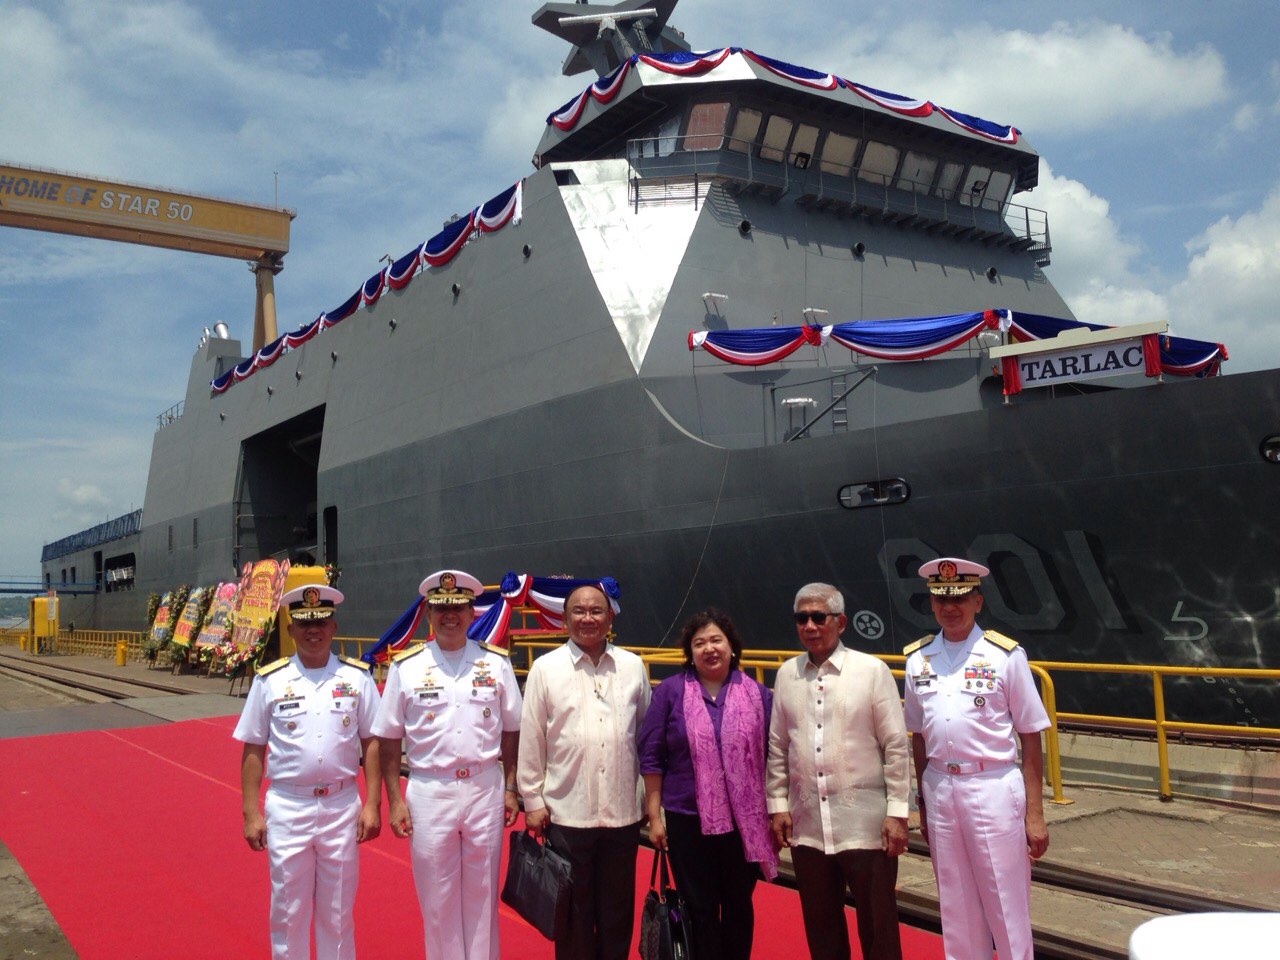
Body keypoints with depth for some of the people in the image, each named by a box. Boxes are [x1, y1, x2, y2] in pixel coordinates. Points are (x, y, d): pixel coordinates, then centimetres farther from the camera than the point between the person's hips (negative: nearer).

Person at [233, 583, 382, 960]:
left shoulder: (357, 677, -1)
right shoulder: (269, 681, -1)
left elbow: (371, 742, 1)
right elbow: (253, 751, 2)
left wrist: (372, 805, -3)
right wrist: (251, 814, -1)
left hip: (342, 807, 0)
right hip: (287, 809, 0)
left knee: (338, 915, 12)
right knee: (288, 914, 11)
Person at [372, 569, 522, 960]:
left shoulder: (495, 662, 2)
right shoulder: (406, 666, -1)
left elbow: (511, 731, 6)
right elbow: (388, 740, 2)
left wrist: (510, 789, 2)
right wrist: (394, 801, -2)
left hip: (485, 789, 1)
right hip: (429, 793, 0)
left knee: (481, 896, 11)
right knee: (436, 898, 10)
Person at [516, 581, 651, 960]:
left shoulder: (632, 666, 3)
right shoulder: (546, 668, -2)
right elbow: (531, 740, 0)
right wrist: (532, 800, -1)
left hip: (623, 812, 2)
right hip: (566, 813, -2)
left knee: (618, 913, 14)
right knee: (574, 914, 10)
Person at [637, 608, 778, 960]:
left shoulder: (758, 694, 1)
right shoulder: (670, 691, -2)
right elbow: (651, 757, -1)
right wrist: (654, 816, -3)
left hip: (746, 821, 1)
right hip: (688, 821, -1)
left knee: (738, 906, 14)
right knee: (700, 910, 9)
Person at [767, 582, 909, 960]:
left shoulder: (872, 670, -5)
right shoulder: (787, 674, 6)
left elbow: (896, 747, -5)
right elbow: (777, 747, 11)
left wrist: (897, 812, -8)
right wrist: (778, 804, 7)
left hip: (865, 825, -3)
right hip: (807, 826, 4)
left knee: (878, 926, 6)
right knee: (820, 927, 15)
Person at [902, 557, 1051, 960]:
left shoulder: (1005, 655, -6)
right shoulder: (918, 659, 5)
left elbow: (1029, 738, -4)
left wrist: (1034, 814, -6)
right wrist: (923, 802, 14)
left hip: (992, 788, -4)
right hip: (940, 788, 4)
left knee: (1007, 910, 4)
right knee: (956, 911, 14)